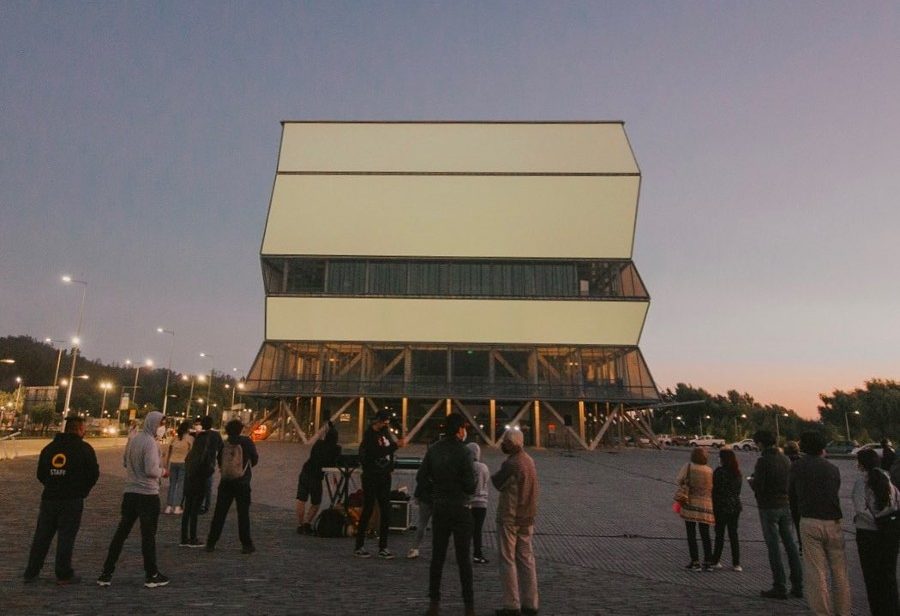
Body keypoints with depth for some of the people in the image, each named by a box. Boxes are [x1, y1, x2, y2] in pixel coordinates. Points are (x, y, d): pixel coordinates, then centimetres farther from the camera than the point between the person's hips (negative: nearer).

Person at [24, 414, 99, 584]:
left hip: (49, 498, 5)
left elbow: (40, 474, 10)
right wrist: (82, 490, 8)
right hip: (72, 500, -5)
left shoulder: (49, 447, 7)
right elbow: (94, 474, -9)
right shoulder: (84, 449, -9)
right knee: (66, 537, 2)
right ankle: (64, 575, 8)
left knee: (41, 536, 15)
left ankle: (31, 572, 20)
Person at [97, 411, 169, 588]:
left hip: (130, 492, 7)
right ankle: (152, 575, 15)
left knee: (121, 533, 14)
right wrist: (161, 471, -4)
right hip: (148, 494, -7)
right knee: (148, 535, 4)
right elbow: (151, 471, -23)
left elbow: (126, 462, 18)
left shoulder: (133, 439, 7)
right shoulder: (150, 442, -18)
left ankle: (106, 573, 17)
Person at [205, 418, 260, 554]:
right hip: (242, 483, -3)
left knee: (219, 513, 11)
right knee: (243, 514, 3)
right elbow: (255, 458, 0)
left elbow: (219, 462, 9)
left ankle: (211, 543, 14)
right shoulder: (246, 441, -6)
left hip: (225, 482, 3)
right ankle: (246, 545, 5)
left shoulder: (224, 443, 1)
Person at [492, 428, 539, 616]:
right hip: (527, 518, 8)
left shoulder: (511, 464, -20)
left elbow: (497, 482, -9)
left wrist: (494, 475, 8)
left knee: (508, 561, 2)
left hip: (509, 518, -8)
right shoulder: (529, 460, 6)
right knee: (526, 560, 12)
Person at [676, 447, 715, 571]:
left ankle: (695, 562, 4)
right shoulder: (710, 471, 2)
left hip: (691, 504, -3)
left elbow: (678, 481, 4)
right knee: (705, 535, 13)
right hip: (706, 505, 3)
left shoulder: (688, 467, -6)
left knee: (691, 534, 5)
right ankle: (708, 562, 14)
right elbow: (713, 488, 4)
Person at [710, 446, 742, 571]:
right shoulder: (738, 473, 4)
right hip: (735, 506, 6)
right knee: (733, 534, 12)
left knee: (719, 534, 3)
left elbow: (715, 491, -15)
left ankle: (715, 561, 11)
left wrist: (713, 508, -5)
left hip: (721, 507, -5)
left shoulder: (719, 472, -16)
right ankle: (736, 563, 15)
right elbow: (738, 490, 11)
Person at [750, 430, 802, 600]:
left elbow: (758, 486, -19)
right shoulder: (785, 459, 7)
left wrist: (751, 480, 3)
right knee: (790, 544, 13)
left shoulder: (763, 460, -16)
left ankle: (779, 587, 3)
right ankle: (797, 585, 19)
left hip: (768, 507, -7)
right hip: (785, 505, 7)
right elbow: (789, 482, 15)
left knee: (773, 547, -1)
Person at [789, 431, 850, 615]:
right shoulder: (833, 468, 5)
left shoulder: (798, 467, -1)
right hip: (833, 522, 3)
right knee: (839, 572, 15)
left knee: (816, 573, 2)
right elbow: (836, 493, 13)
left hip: (809, 522, -3)